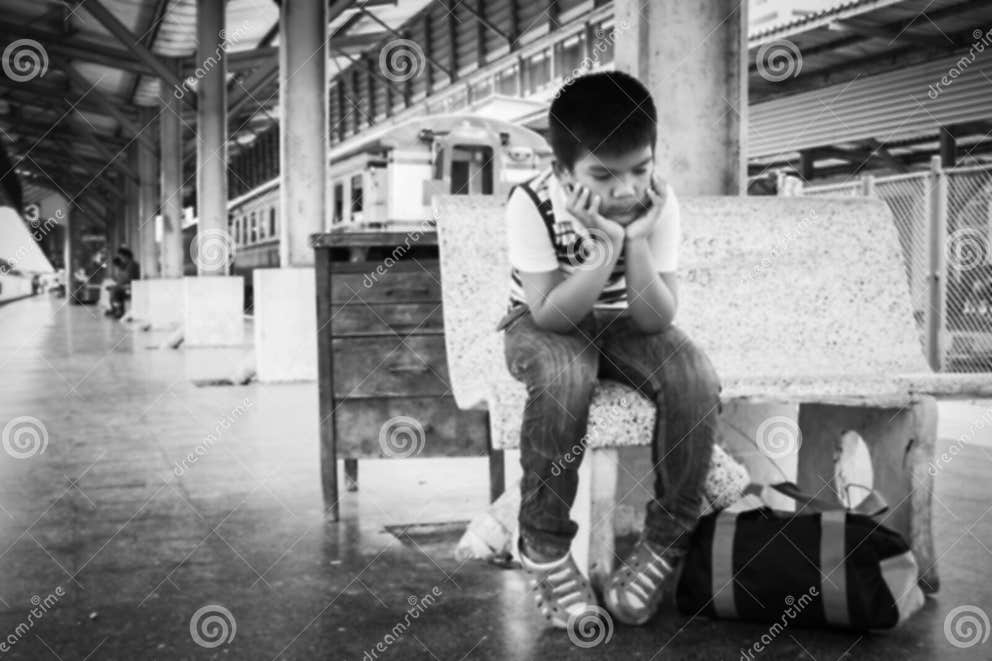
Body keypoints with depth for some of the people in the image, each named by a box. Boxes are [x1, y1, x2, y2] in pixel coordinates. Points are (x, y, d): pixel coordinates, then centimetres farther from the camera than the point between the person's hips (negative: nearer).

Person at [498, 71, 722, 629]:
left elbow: (657, 320, -22)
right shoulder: (532, 204, -25)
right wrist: (608, 248, -38)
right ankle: (545, 546, -20)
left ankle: (669, 540, -9)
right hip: (546, 326, -2)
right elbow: (551, 316, -28)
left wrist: (636, 243, -36)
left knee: (698, 381, -28)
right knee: (564, 379, -39)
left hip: (625, 324, 3)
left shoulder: (659, 204, -18)